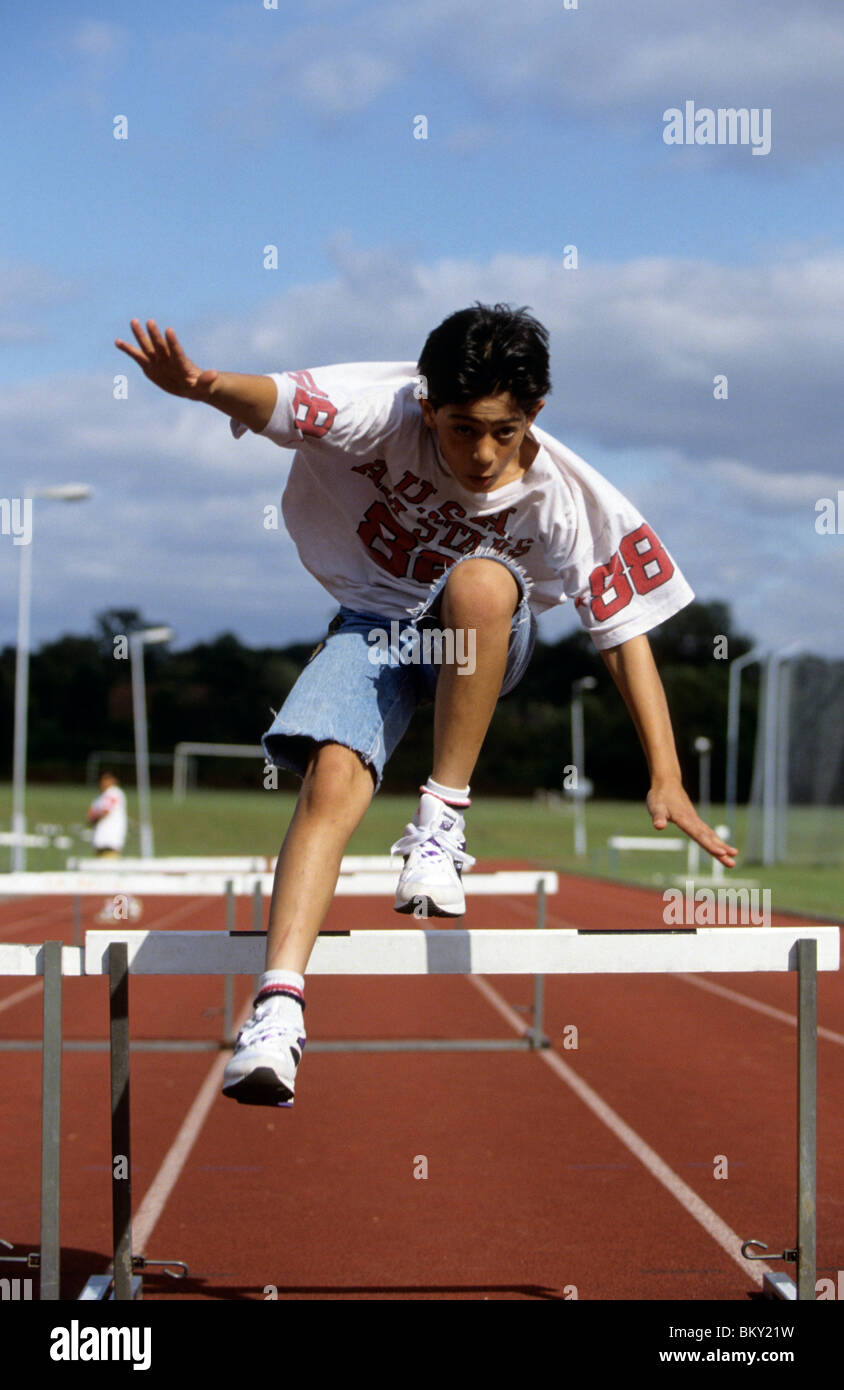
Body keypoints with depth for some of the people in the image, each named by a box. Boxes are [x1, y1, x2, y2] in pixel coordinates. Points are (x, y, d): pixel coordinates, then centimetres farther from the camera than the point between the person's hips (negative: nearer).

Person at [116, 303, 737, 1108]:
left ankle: (443, 819, -24)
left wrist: (665, 782, -20)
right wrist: (203, 386, -63)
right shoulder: (387, 413, -23)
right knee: (333, 775, -28)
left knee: (480, 581, -36)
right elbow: (279, 402, -37)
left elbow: (624, 627, -16)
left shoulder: (564, 498, -21)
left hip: (485, 646, 0)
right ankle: (278, 1004, -35)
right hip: (375, 621, 0)